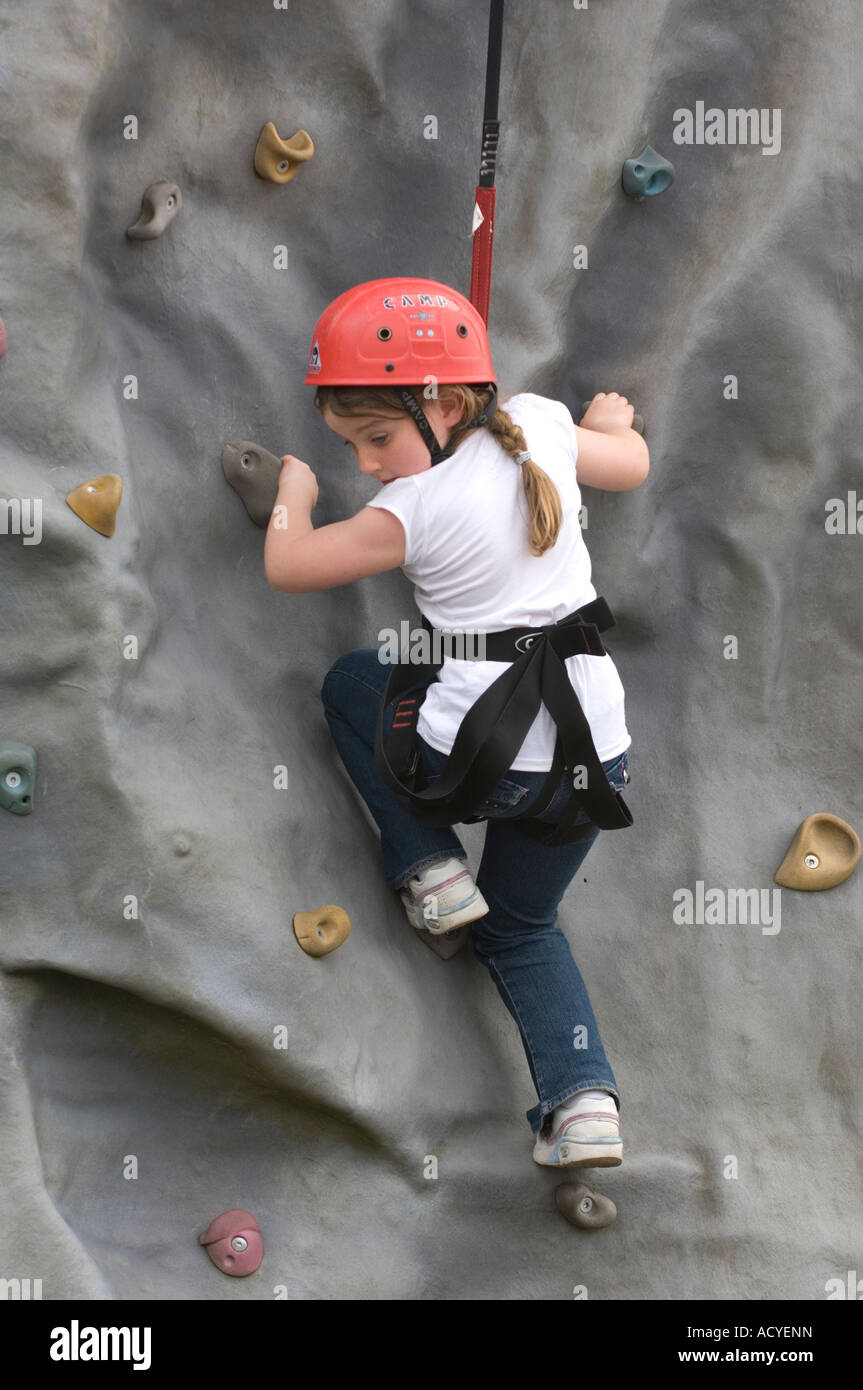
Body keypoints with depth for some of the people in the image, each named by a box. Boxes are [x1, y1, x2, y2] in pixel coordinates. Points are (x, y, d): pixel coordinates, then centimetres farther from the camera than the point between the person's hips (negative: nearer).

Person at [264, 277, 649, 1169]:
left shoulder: (412, 511, -13)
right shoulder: (541, 426, 0)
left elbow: (286, 567, 1)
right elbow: (631, 467, 21)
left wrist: (293, 492, 20)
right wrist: (610, 420, 42)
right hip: (594, 756, 6)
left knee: (350, 684, 25)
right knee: (519, 926, 27)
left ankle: (429, 869, 16)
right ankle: (583, 1093, 7)